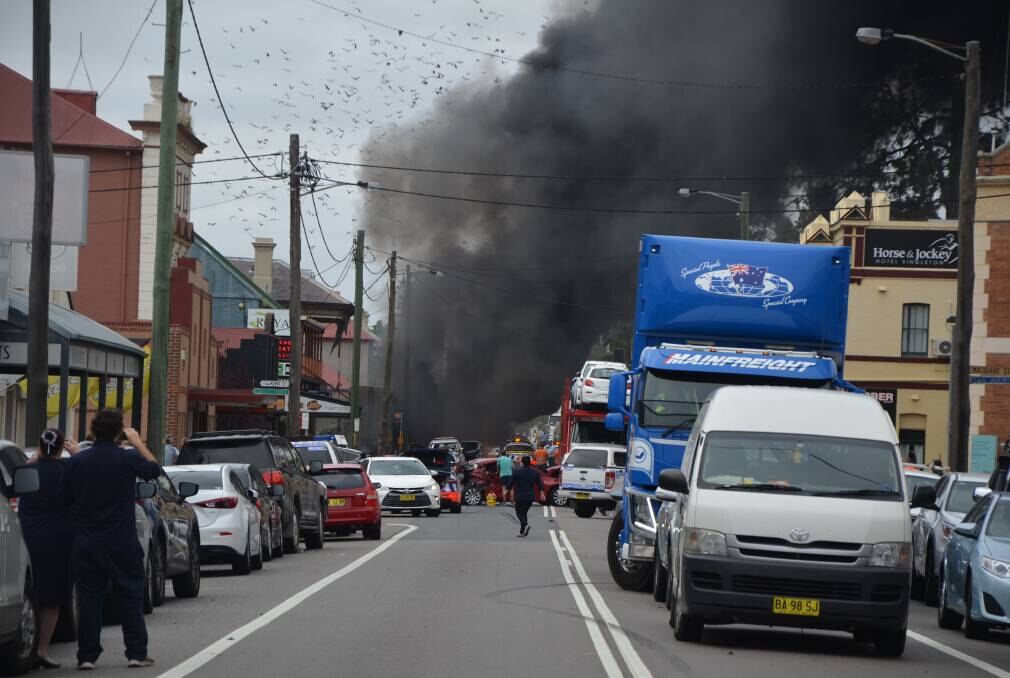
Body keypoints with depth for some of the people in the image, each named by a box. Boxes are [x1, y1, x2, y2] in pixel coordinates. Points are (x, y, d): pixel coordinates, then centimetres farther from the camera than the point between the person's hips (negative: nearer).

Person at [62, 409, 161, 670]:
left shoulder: (76, 462, -5)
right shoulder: (128, 459, -10)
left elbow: (67, 499, 3)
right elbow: (154, 470, 10)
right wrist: (138, 443, 18)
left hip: (86, 541, 1)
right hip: (122, 541, -1)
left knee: (89, 597, 6)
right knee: (130, 597, 8)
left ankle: (87, 655, 4)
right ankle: (136, 653, 7)